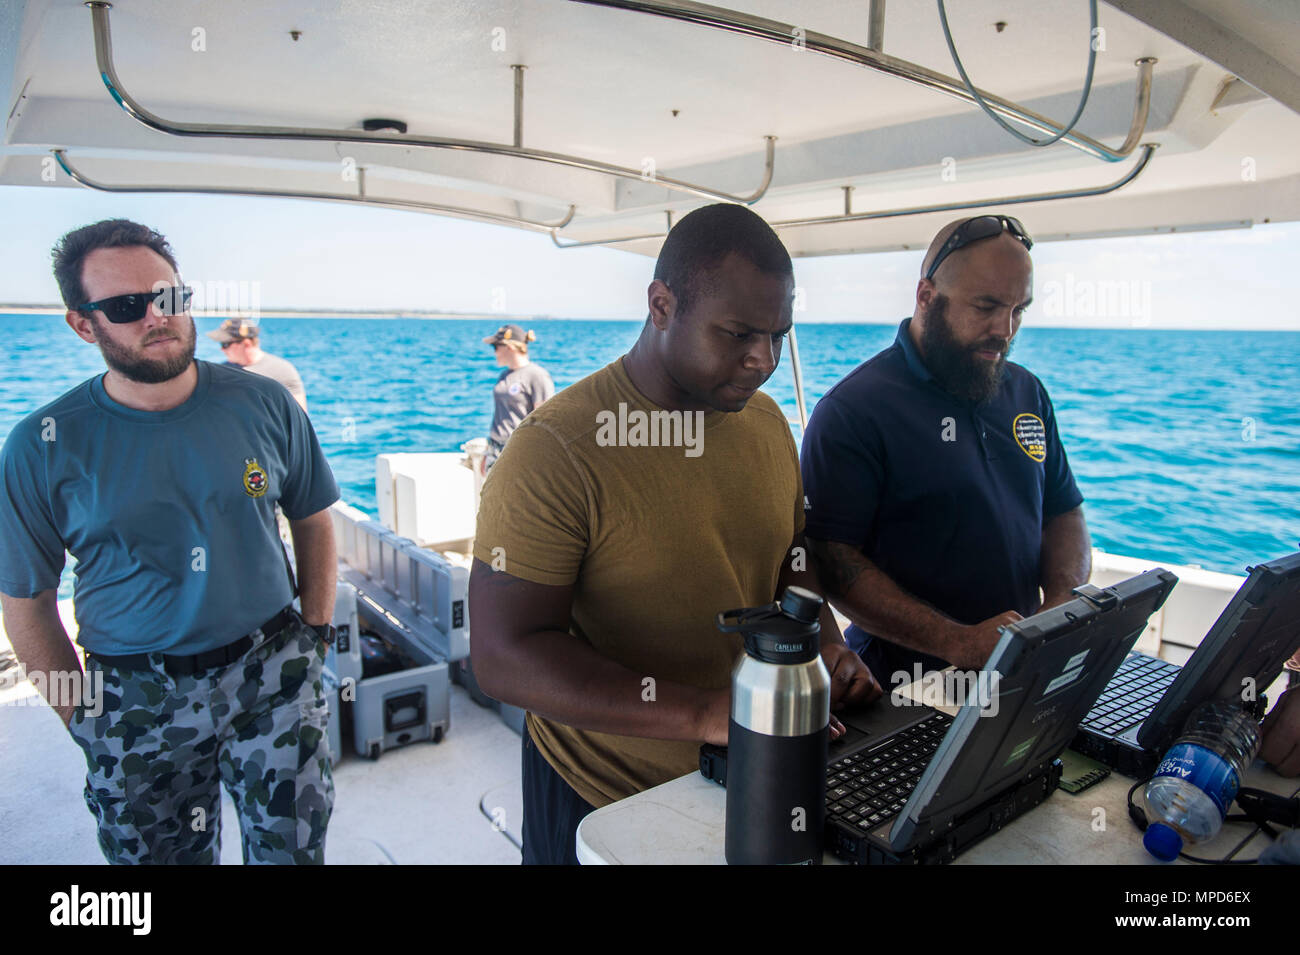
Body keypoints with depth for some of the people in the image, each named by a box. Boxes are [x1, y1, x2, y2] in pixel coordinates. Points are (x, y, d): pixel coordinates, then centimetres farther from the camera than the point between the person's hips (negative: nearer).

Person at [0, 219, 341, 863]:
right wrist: (83, 719, 0)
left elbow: (312, 519, 7)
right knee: (160, 853, 17)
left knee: (293, 848, 7)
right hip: (136, 701, 0)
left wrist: (316, 633, 2)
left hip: (273, 676, 1)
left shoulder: (264, 405, -4)